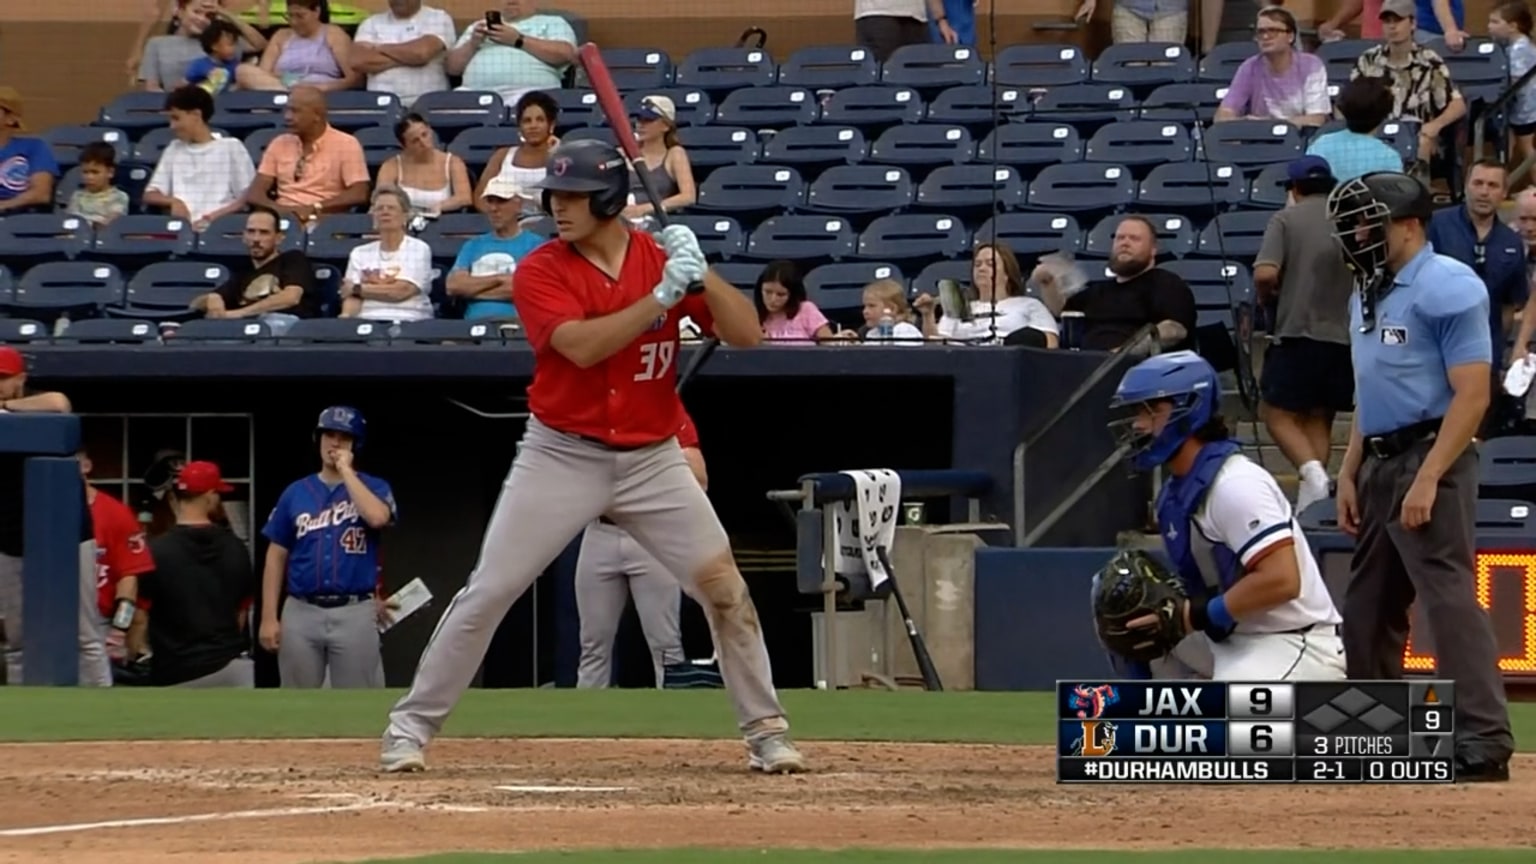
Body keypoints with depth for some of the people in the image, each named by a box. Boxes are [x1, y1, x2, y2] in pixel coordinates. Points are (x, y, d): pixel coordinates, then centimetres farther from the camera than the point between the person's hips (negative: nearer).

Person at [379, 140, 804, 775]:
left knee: (723, 585, -4)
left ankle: (765, 732, 8)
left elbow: (746, 335, -8)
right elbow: (581, 346, -26)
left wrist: (700, 274, -22)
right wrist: (662, 296, -31)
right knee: (487, 593, -5)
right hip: (560, 456, -2)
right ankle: (411, 726, 4)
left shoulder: (664, 258, -1)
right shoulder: (541, 271, -9)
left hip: (652, 460, 2)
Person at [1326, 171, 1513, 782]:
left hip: (1430, 459, -10)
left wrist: (1428, 479, -23)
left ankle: (1484, 748, -18)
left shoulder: (1447, 287, -13)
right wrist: (1350, 473, 17)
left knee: (1449, 597, -16)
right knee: (1367, 606, 14)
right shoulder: (1368, 294, 17)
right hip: (1379, 463, 10)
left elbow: (1472, 393, -18)